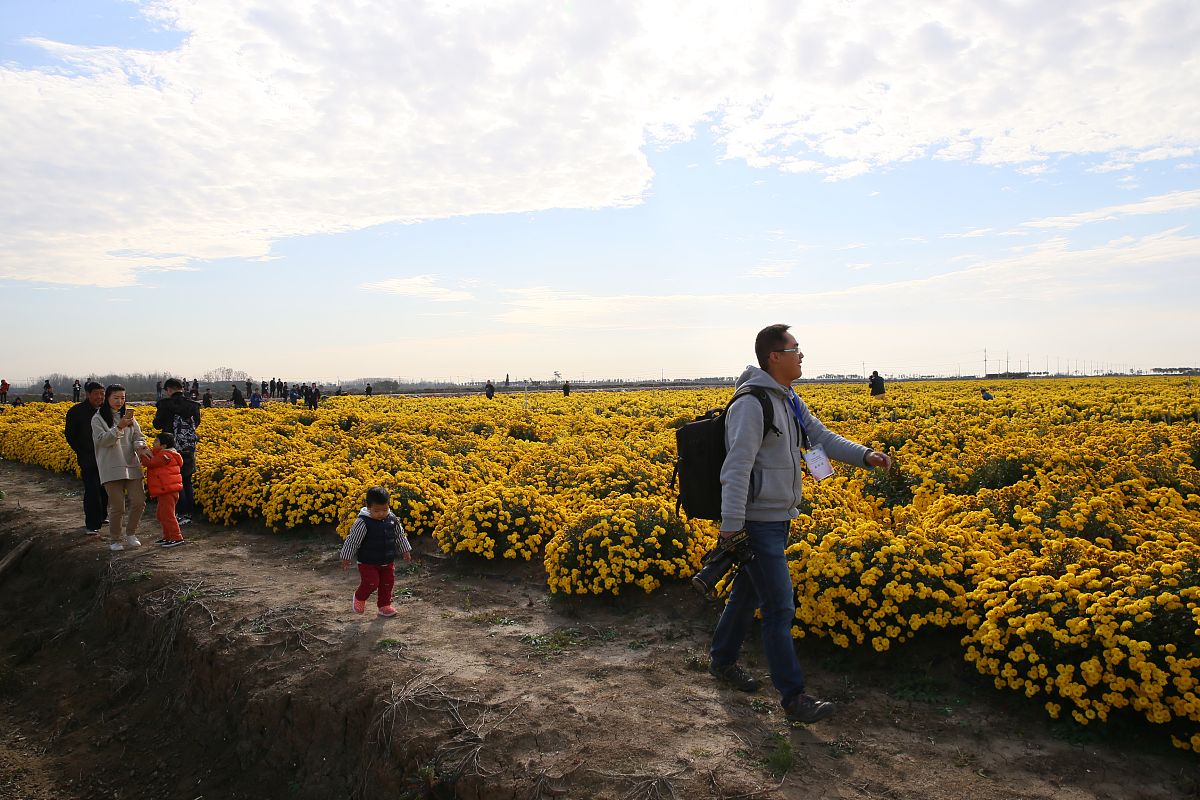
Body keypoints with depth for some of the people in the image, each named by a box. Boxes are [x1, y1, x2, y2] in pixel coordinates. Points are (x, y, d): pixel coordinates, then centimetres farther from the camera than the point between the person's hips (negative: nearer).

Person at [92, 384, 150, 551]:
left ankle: (131, 534, 21)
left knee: (139, 502, 0)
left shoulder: (128, 416, 15)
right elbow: (101, 440, -10)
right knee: (117, 506, -3)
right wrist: (119, 427, -23)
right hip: (112, 469, -4)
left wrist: (140, 446, -14)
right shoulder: (98, 419, 2)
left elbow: (138, 435, 9)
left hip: (132, 465, 4)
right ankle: (115, 540, 15)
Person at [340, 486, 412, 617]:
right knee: (371, 582, -10)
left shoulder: (392, 519, -6)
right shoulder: (363, 523, -21)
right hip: (368, 562, -5)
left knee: (387, 583, 10)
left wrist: (405, 551, 14)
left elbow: (400, 536, 9)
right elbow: (352, 540, -14)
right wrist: (346, 558, -9)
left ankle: (384, 605, 29)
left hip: (388, 561, 5)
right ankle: (359, 598, 20)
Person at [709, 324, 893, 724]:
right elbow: (736, 468, -25)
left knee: (747, 593, 20)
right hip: (758, 521, -10)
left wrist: (865, 455, -5)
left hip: (777, 517, 10)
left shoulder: (789, 401, 12)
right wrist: (731, 526, -27)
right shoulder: (751, 405, -20)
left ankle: (723, 661, 37)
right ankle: (793, 697, 7)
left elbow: (821, 438, 10)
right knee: (779, 608, -3)